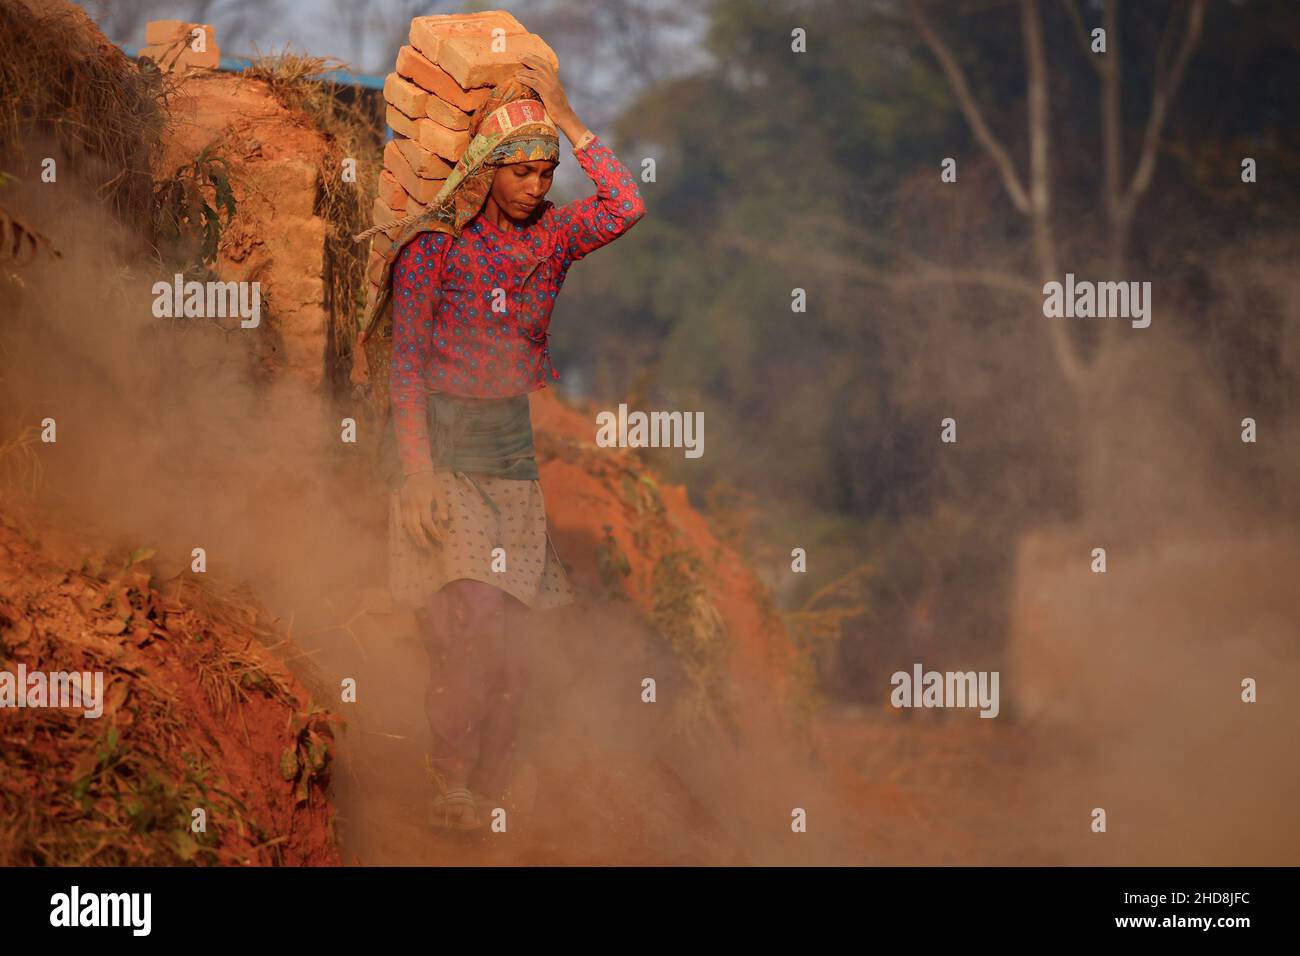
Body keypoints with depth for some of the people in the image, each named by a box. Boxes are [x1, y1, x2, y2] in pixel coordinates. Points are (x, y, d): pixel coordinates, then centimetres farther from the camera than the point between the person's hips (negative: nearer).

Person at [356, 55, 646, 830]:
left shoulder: (551, 235, 5)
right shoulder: (434, 243, -4)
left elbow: (626, 207, -15)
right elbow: (407, 363, -5)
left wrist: (566, 119, -12)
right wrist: (417, 472, -12)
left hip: (522, 446, 4)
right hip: (446, 447, -3)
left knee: (512, 634, 2)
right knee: (471, 617, -15)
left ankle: (496, 788, 13)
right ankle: (454, 782, -2)